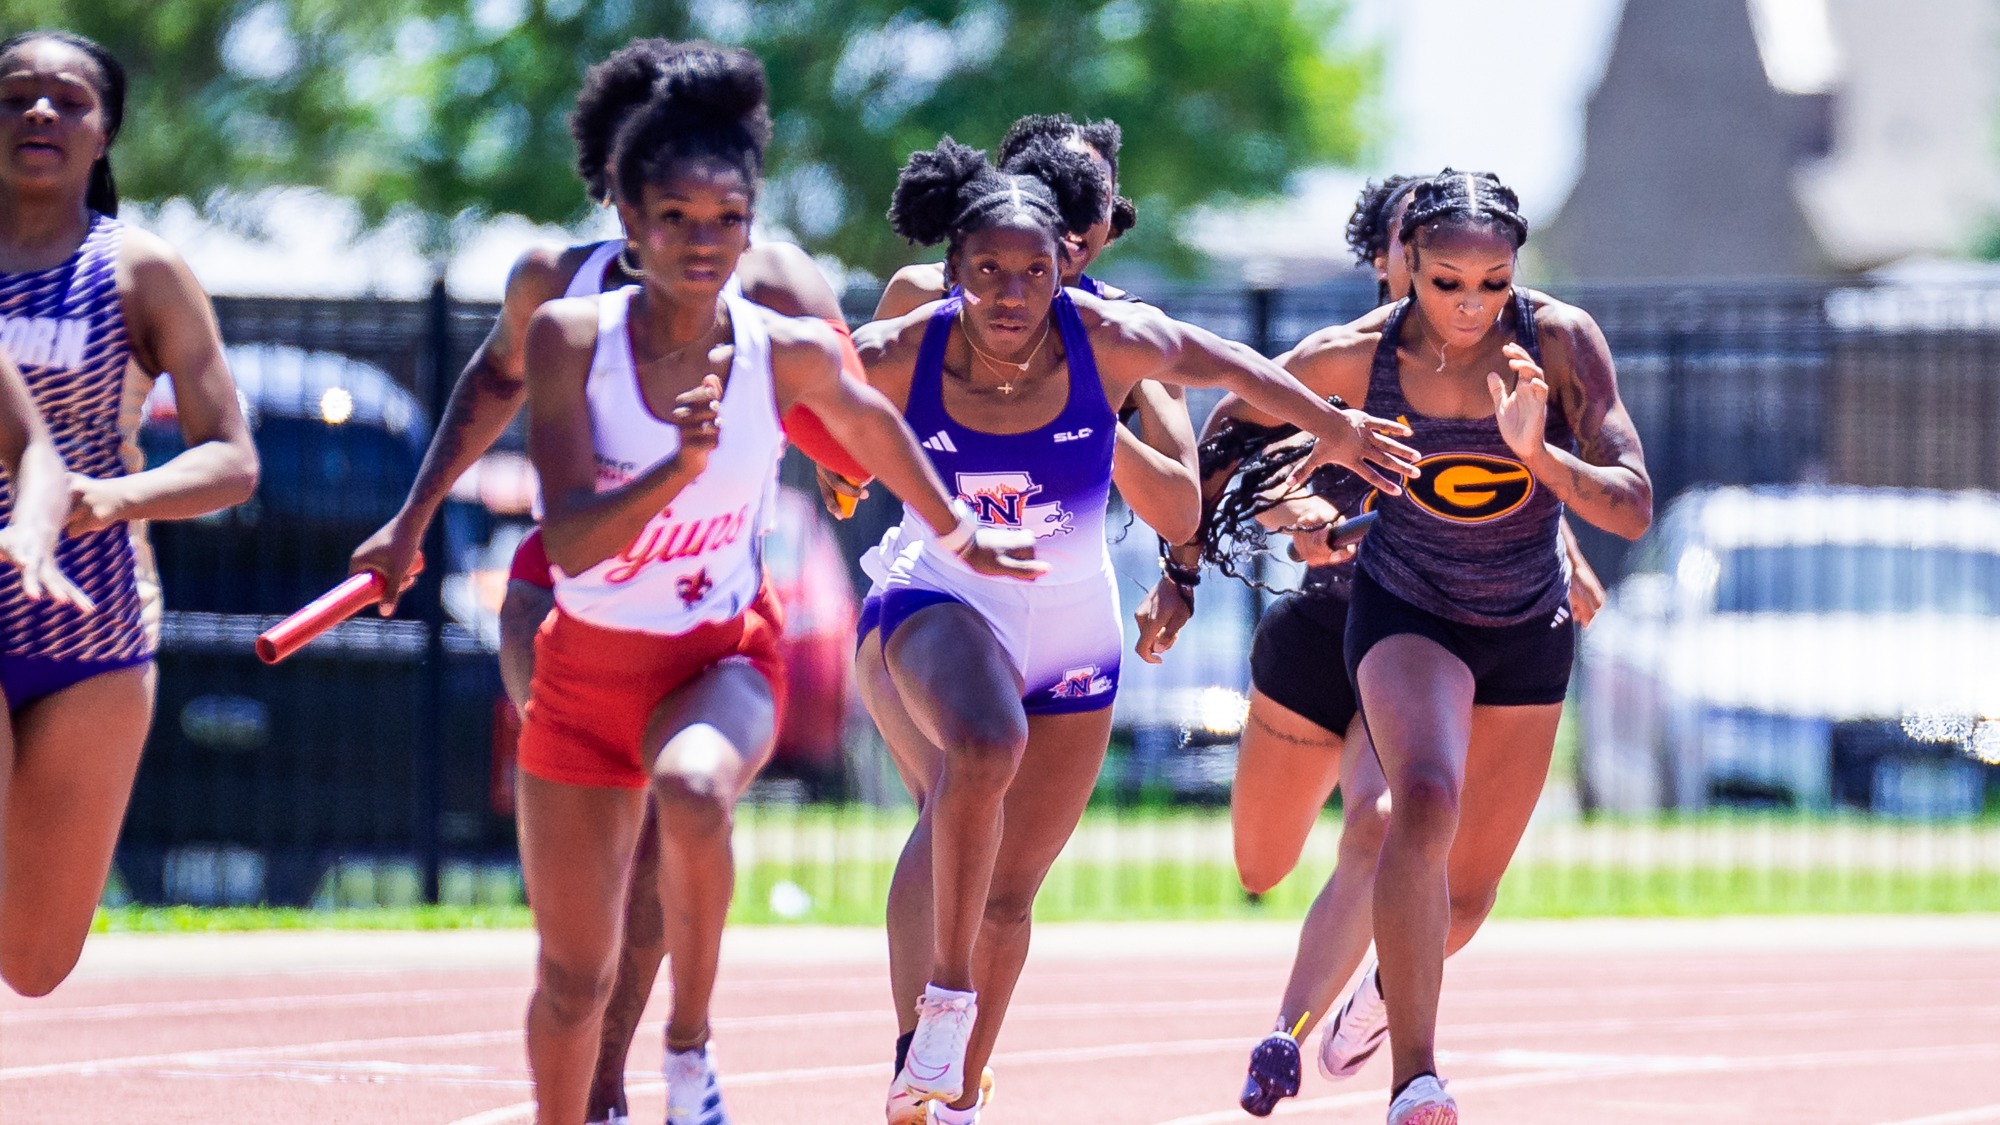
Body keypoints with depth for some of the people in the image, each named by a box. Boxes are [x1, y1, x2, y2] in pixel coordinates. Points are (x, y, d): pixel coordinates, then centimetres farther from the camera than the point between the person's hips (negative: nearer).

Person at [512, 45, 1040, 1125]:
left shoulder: (786, 354, -13)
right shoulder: (570, 337, -16)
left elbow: (866, 422, 12)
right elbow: (570, 543, -23)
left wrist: (952, 528, 25)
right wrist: (682, 466, -39)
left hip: (723, 657, -1)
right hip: (587, 667, 1)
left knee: (693, 792, -38)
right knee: (574, 981, 6)